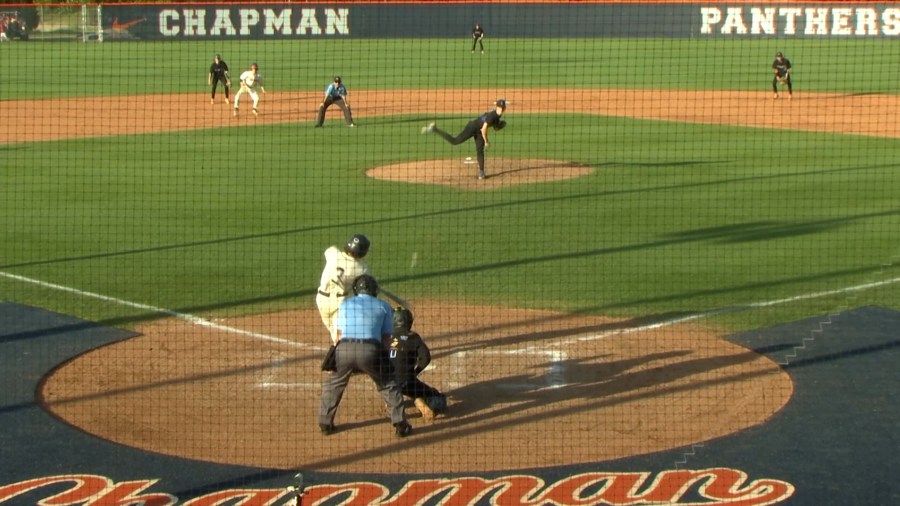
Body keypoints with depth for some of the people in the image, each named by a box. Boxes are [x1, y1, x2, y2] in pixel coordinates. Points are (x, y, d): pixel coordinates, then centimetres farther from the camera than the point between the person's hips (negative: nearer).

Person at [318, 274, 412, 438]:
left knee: (332, 385, 26)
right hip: (371, 350, -1)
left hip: (344, 348, 1)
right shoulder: (384, 306, 20)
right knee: (389, 385, 19)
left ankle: (325, 423, 24)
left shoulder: (345, 304, 25)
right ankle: (400, 424, 11)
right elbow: (386, 336, 17)